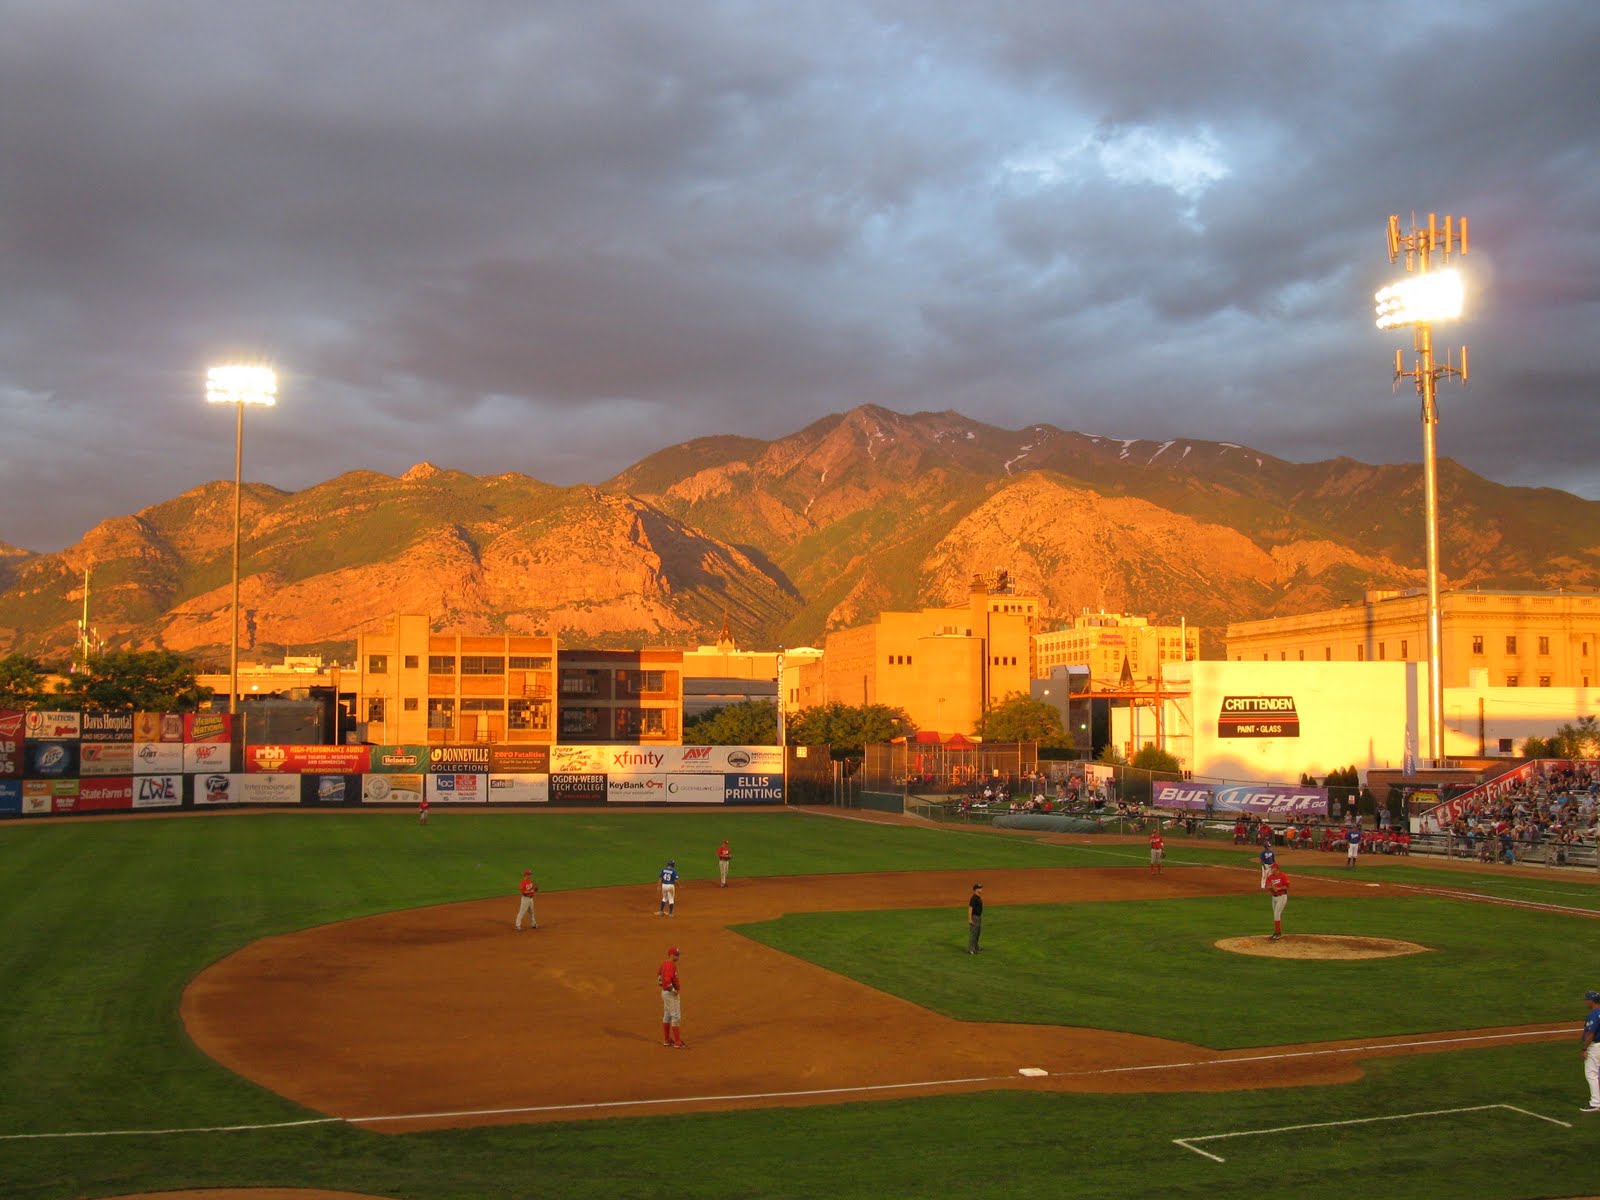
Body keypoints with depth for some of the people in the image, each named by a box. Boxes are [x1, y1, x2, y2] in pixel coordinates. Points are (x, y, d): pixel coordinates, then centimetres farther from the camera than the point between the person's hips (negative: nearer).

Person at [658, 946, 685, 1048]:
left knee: (667, 1015, 17)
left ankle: (667, 1040, 25)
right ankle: (677, 1042, -6)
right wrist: (674, 990, -21)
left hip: (665, 992, 10)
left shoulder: (665, 963, 7)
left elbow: (659, 973, 24)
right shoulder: (670, 965, -24)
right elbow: (667, 981, -33)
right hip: (671, 994, -10)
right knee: (676, 1016, -7)